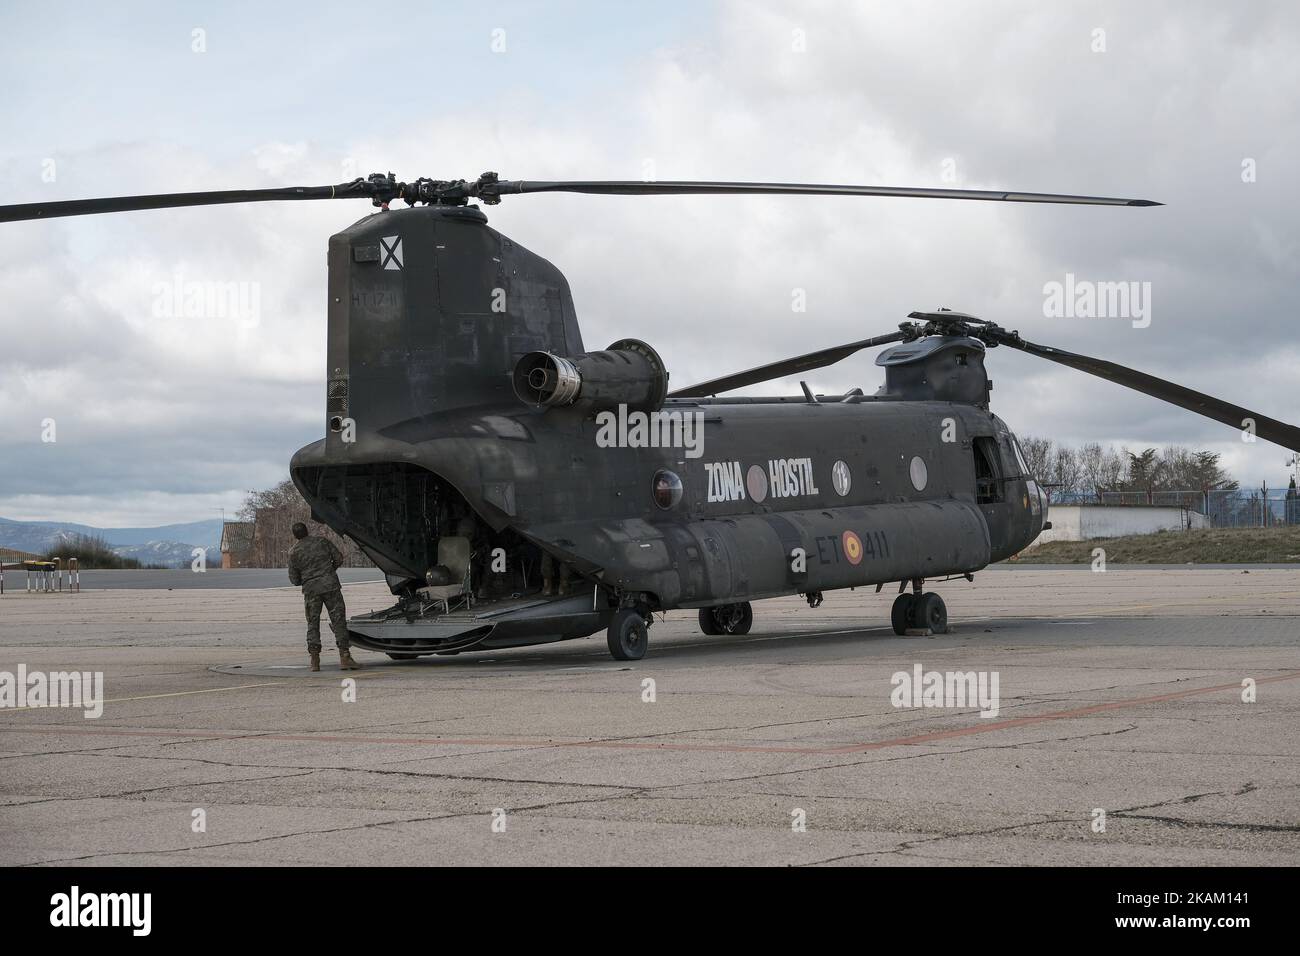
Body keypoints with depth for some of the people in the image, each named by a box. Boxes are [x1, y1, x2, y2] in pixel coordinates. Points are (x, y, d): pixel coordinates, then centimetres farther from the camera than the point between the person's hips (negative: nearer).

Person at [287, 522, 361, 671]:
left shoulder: (294, 552, 4)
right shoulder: (322, 541, 4)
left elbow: (294, 579, 5)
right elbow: (339, 558, 6)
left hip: (310, 589, 1)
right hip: (330, 585, -1)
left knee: (312, 624, 9)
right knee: (339, 620, 0)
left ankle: (315, 660, 3)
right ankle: (344, 657, -7)